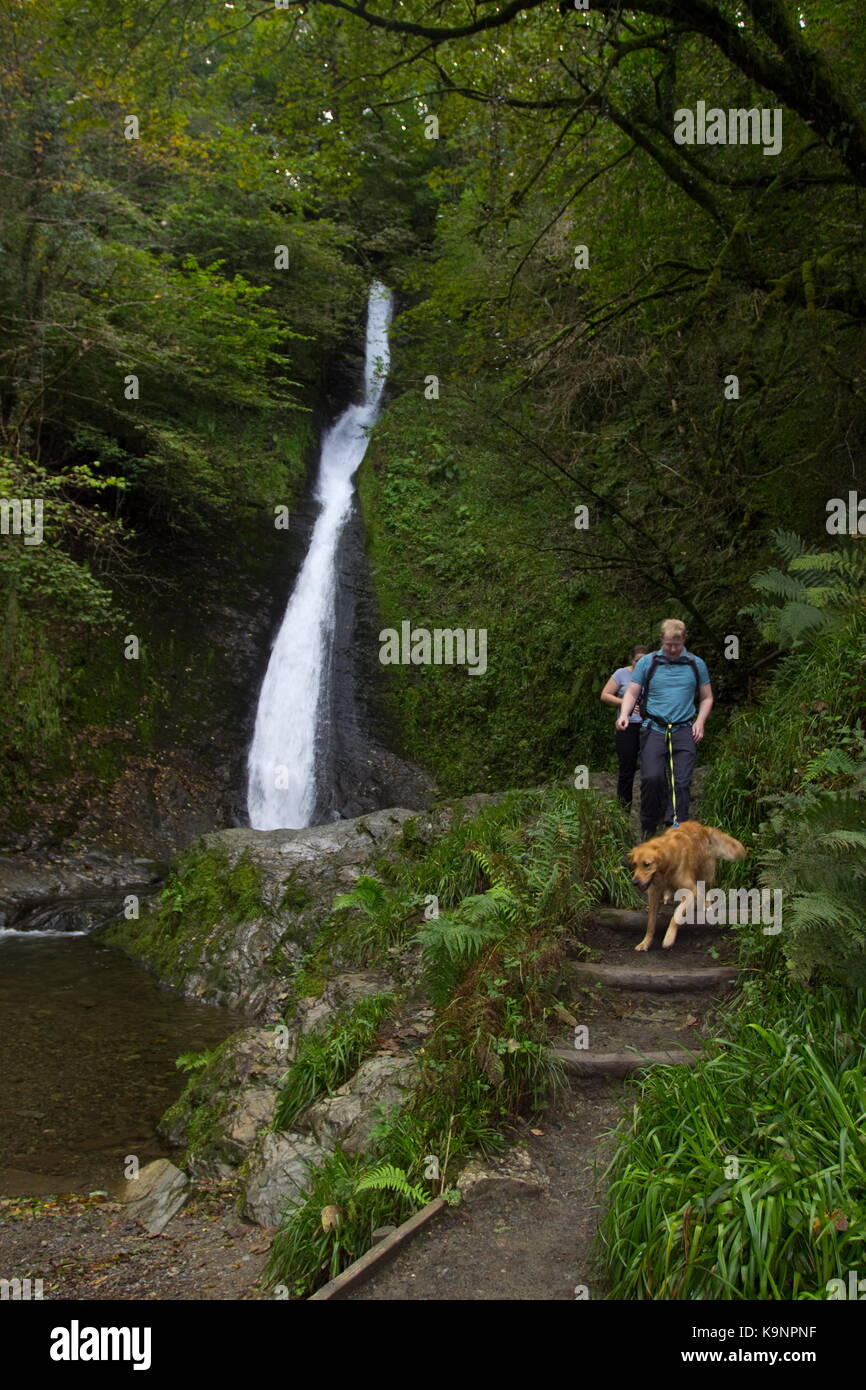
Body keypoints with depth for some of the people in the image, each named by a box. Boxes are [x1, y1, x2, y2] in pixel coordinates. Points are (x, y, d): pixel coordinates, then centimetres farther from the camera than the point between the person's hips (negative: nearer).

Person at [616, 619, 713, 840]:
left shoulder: (696, 664, 12)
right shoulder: (647, 662, 7)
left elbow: (706, 697, 19)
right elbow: (632, 693, 8)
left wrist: (700, 721, 2)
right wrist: (624, 714, -11)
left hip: (684, 731, 1)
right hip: (654, 729, -1)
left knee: (681, 782, -8)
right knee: (652, 778, -14)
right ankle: (649, 828, 3)